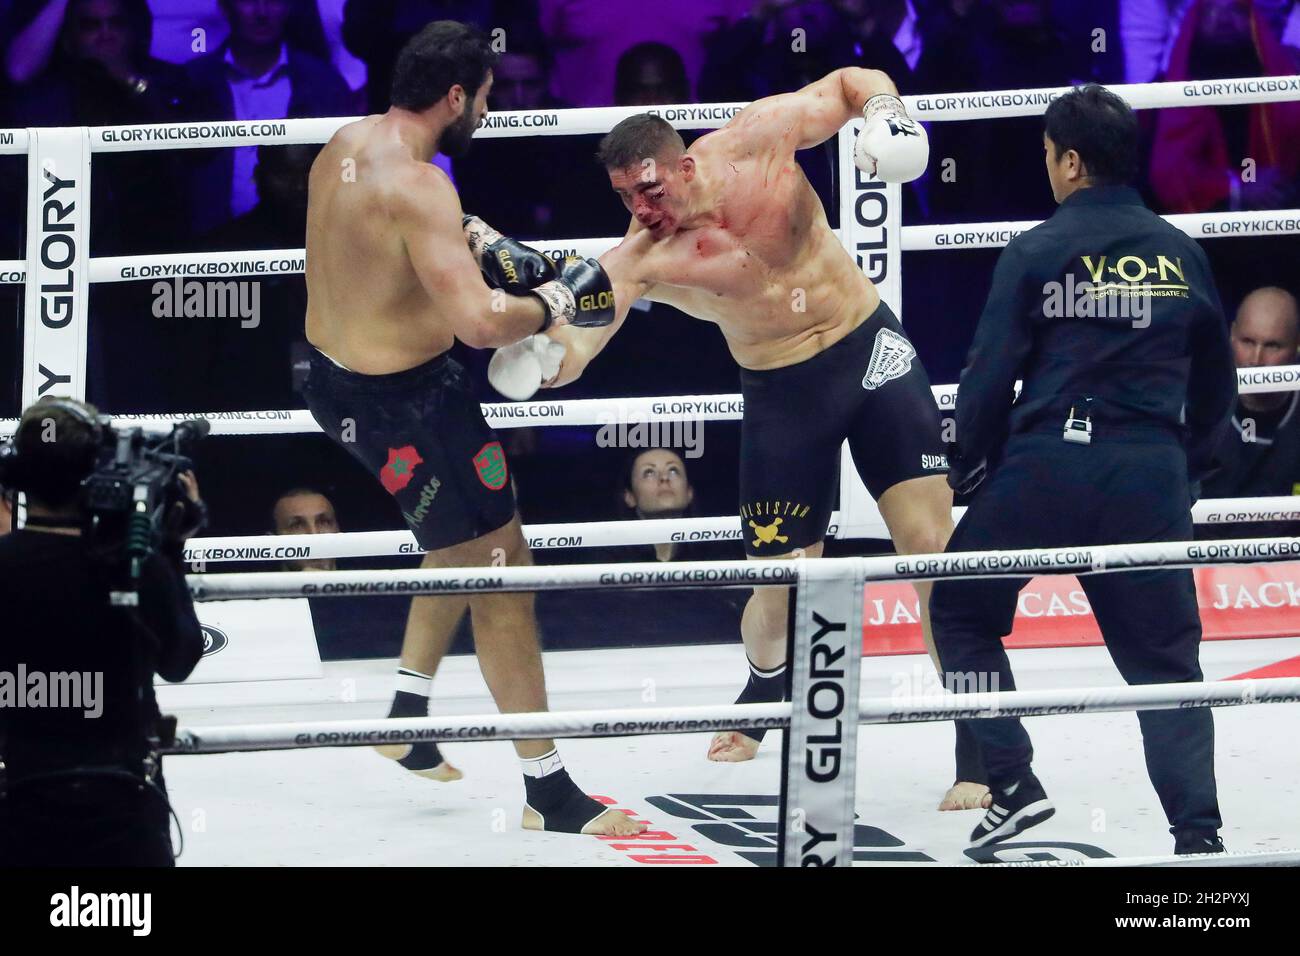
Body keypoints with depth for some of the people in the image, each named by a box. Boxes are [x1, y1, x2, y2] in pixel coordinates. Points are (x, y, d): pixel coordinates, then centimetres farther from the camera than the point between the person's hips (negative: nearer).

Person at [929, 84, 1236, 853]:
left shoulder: (1037, 251, -3)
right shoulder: (1182, 255, 8)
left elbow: (992, 374, -3)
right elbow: (1216, 384, 16)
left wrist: (970, 465, 12)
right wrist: (1189, 467, 30)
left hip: (1047, 465, -3)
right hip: (1150, 473, 3)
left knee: (962, 609, 17)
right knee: (1165, 656, 10)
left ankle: (1012, 783, 10)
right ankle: (1198, 826, -1)